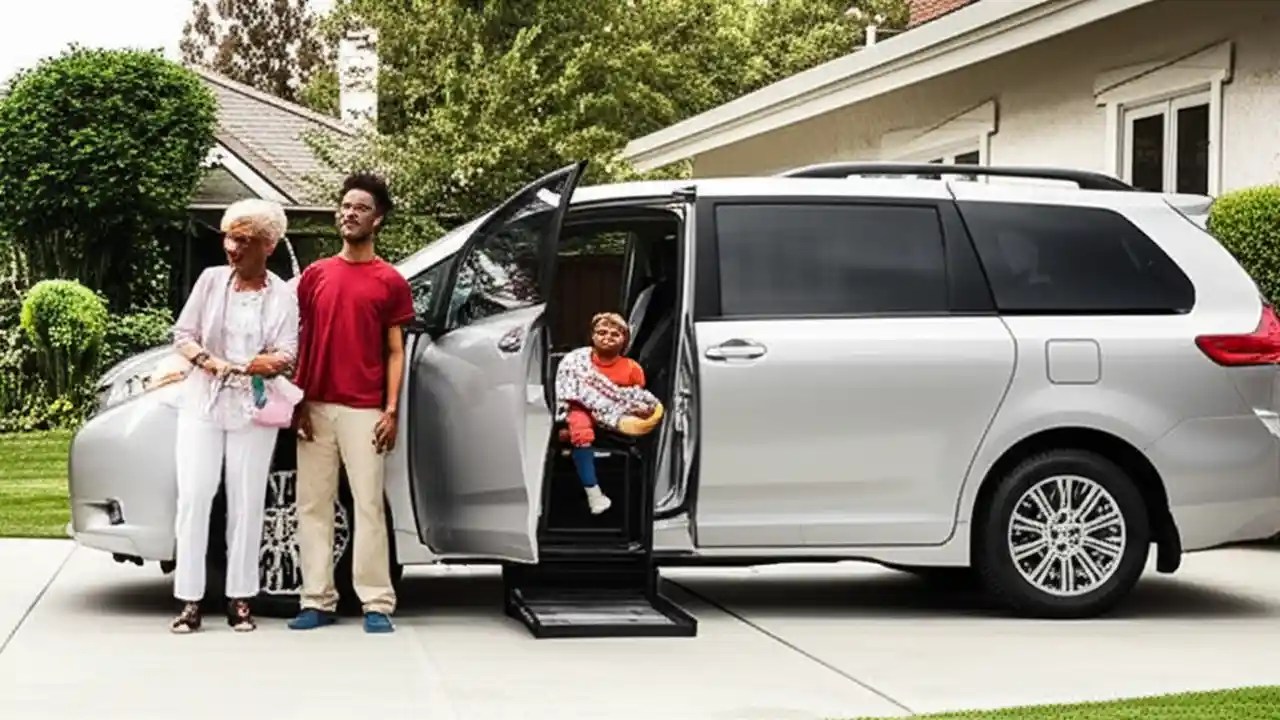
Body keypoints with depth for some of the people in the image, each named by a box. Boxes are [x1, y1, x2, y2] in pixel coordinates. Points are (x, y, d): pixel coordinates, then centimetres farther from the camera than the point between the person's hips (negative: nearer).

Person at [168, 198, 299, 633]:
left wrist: (232, 365, -21)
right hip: (202, 405, 1)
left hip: (252, 410, -1)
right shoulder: (211, 280, 5)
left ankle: (239, 600, 8)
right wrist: (211, 362, -14)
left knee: (246, 503, 2)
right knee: (194, 497, -5)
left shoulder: (282, 296, 0)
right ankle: (189, 601, -2)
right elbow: (182, 336, 4)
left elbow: (284, 357, -7)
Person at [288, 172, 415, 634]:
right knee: (313, 505, 4)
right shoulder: (315, 275, 11)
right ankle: (318, 601, 10)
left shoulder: (390, 282, 5)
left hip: (363, 410, -3)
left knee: (368, 505, -4)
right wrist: (296, 402, 2)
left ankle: (376, 604, -2)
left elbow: (395, 352, 3)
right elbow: (300, 342, 11)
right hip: (315, 407, 3)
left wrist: (392, 410, -6)